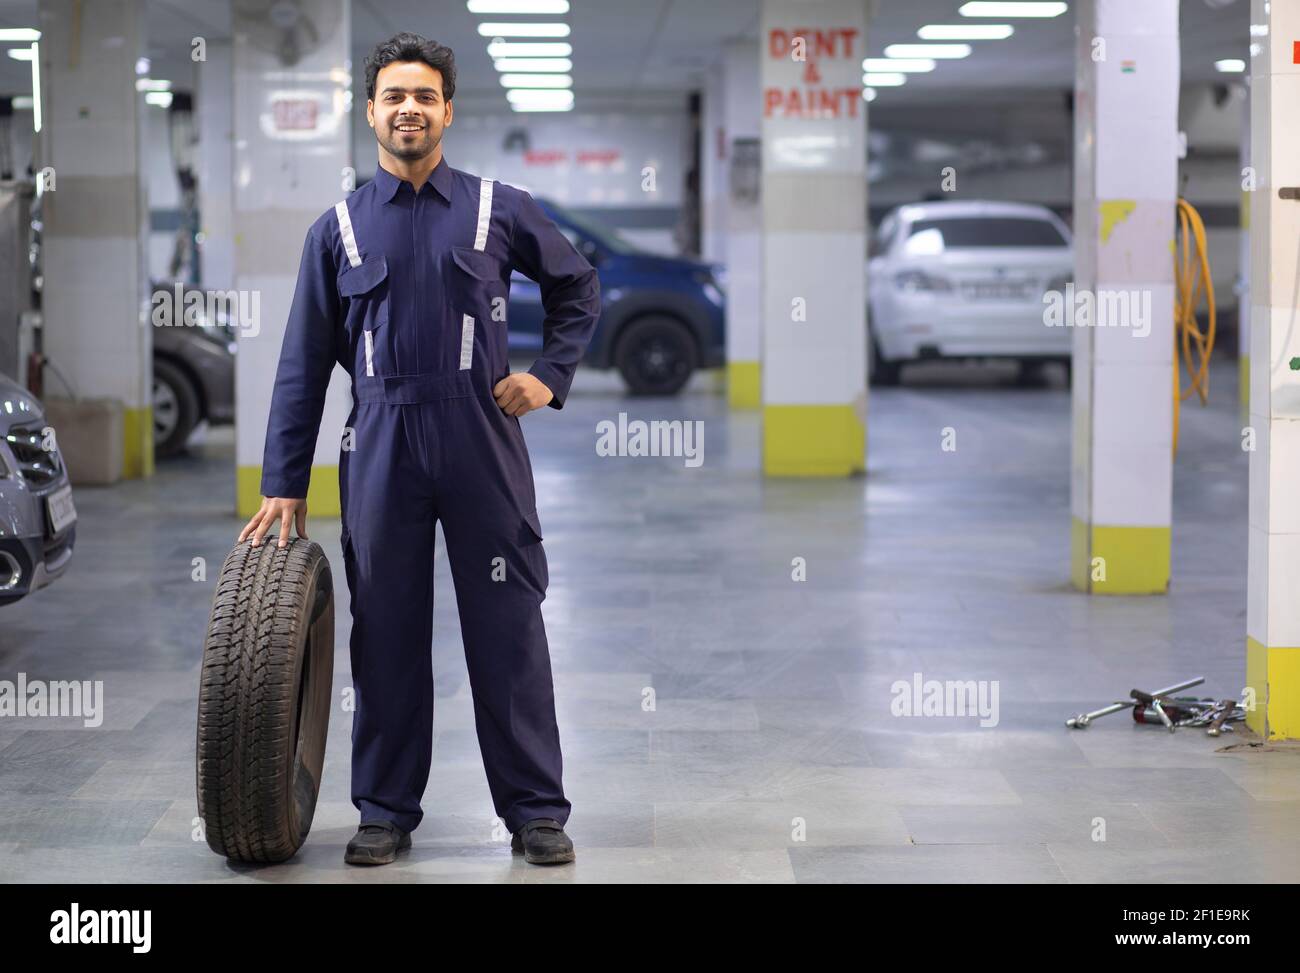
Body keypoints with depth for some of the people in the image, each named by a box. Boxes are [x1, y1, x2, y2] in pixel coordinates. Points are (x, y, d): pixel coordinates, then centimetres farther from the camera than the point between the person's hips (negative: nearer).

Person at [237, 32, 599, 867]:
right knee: (387, 632, 6)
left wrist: (551, 375, 4)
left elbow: (579, 287, 18)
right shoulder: (339, 229, 7)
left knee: (508, 626, 1)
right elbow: (304, 364, 7)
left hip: (481, 436, -1)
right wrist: (285, 484, 4)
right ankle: (387, 811, 17)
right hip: (381, 444, 1)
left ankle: (537, 811, 10)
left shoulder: (498, 209, 5)